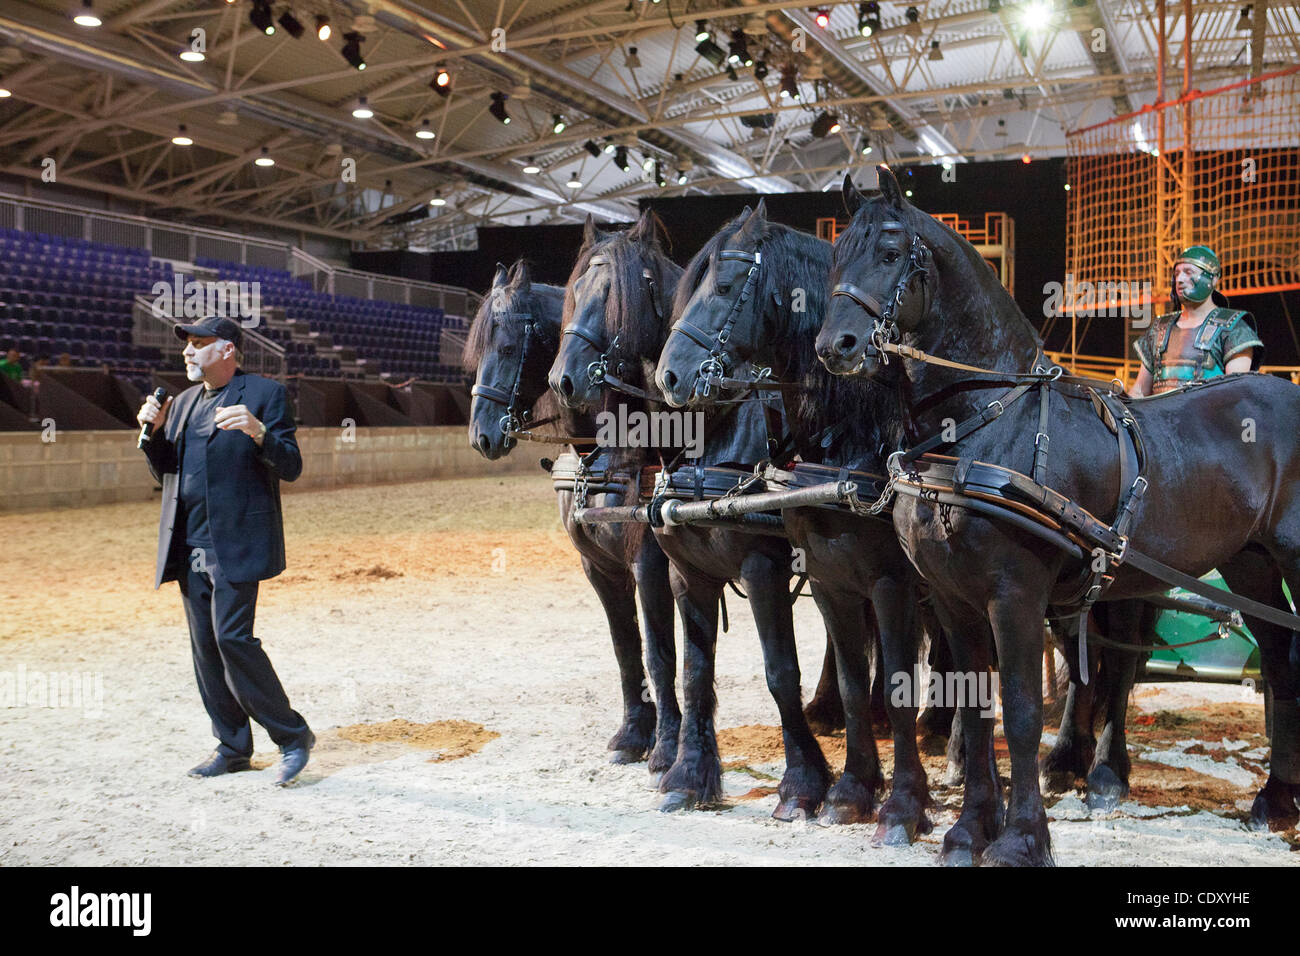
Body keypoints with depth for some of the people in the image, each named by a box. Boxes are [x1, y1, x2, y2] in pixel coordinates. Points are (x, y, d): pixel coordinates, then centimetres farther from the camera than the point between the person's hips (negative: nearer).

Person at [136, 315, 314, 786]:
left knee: (232, 638, -15)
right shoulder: (183, 402, 18)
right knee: (205, 647, 9)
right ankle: (232, 748, 20)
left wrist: (258, 432, -27)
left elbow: (291, 467, -9)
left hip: (237, 544, -7)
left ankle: (292, 735, -1)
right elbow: (164, 471, 19)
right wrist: (155, 430, 1)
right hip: (190, 547, 7)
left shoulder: (265, 394, -3)